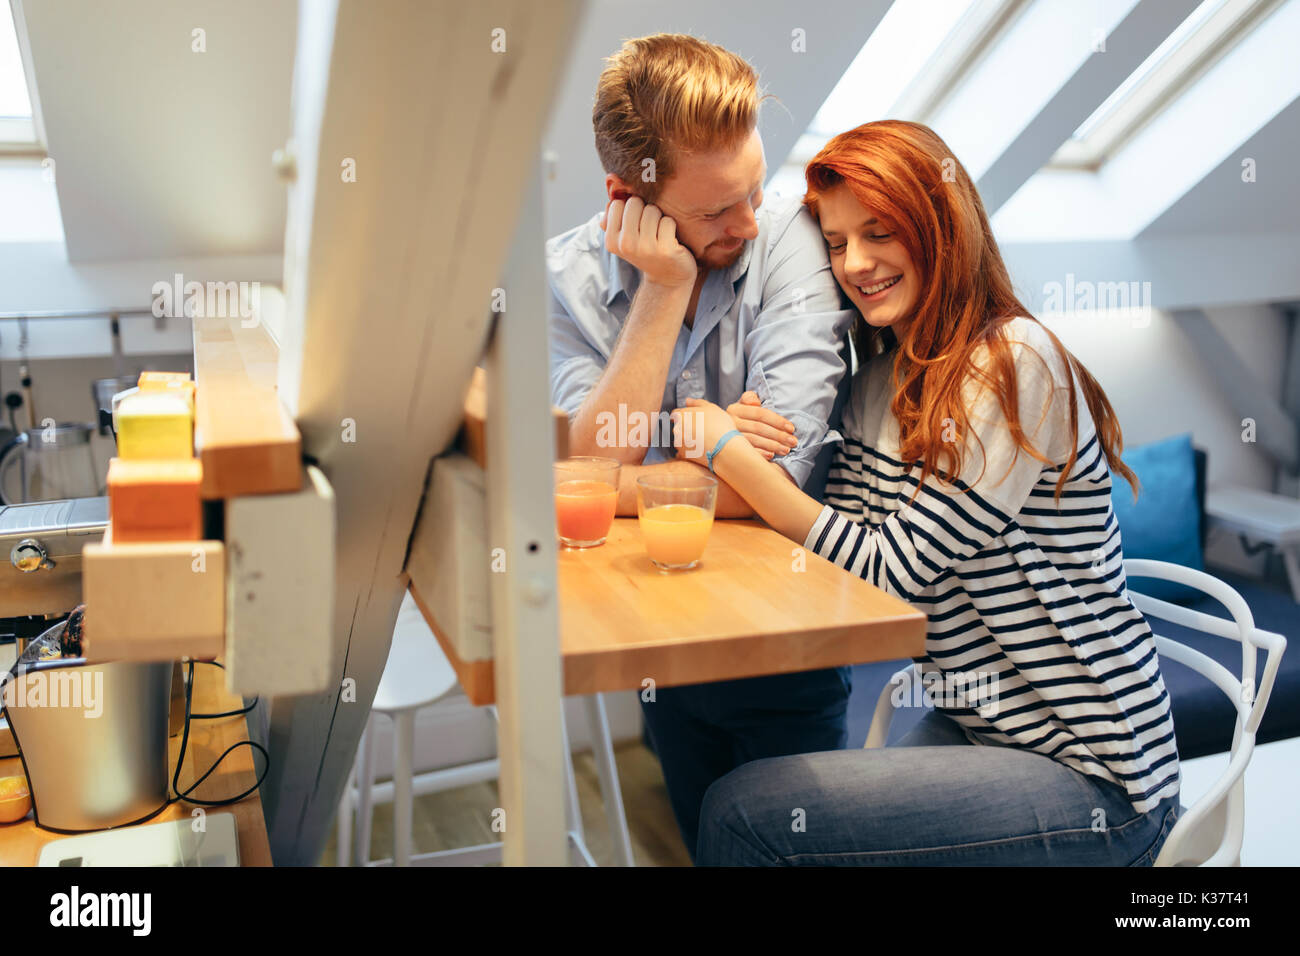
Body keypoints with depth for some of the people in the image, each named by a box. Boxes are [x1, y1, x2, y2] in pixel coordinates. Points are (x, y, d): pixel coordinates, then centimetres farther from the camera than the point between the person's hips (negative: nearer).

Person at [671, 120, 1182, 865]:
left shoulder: (1014, 364, -18)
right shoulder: (883, 377, 8)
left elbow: (895, 570, -20)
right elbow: (842, 540, -1)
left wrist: (732, 453, -17)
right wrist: (750, 447, -16)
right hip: (973, 732, 8)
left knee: (744, 814, -18)